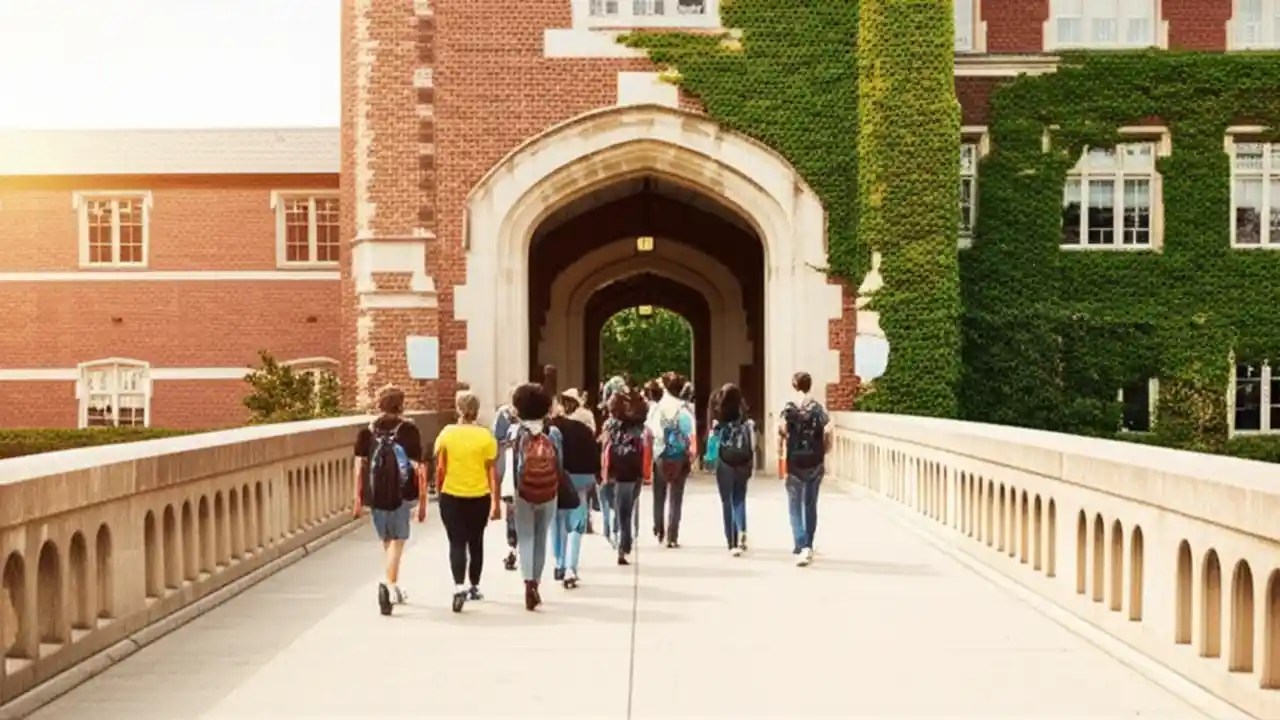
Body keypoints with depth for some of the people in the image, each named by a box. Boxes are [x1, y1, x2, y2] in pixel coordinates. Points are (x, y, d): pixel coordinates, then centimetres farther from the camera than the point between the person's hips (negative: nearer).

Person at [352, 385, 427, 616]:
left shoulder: (368, 430, 5)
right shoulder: (408, 429, -4)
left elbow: (359, 465, 3)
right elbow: (418, 467, -7)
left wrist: (358, 497, 10)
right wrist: (422, 501, -2)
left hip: (374, 495, 4)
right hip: (400, 495, -4)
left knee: (386, 541, 18)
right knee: (397, 540, 0)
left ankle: (393, 588, 28)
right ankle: (389, 584, -19)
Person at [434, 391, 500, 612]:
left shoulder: (446, 433, -4)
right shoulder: (485, 436, -5)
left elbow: (439, 469, -1)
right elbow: (492, 472, -4)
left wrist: (438, 492, 13)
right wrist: (496, 502, 2)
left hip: (451, 496, -1)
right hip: (479, 497, 1)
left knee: (457, 543, -1)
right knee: (476, 542, 16)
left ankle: (459, 587, -19)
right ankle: (474, 587, 27)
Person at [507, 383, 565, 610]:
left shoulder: (514, 431, -5)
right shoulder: (554, 432, 0)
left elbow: (510, 464, -9)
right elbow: (560, 465, 3)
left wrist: (508, 494, -4)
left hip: (523, 493, -2)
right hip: (549, 494, 2)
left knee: (525, 538, 2)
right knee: (541, 539, 14)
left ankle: (529, 582, -15)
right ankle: (535, 582, 21)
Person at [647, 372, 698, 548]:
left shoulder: (655, 408, -4)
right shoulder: (684, 409, -7)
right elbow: (691, 435, -13)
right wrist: (692, 456, -5)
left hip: (660, 457, 1)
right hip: (680, 458, -1)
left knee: (659, 497, 20)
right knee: (676, 499, 5)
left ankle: (658, 530, 25)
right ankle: (672, 537, 3)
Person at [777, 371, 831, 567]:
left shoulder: (789, 408, -4)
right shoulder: (818, 408, 1)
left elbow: (781, 430, -16)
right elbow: (827, 431, -7)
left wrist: (780, 454, -4)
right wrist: (824, 451, 8)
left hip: (794, 461, -2)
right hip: (815, 461, 2)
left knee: (795, 507, 1)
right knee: (811, 506, 16)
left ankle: (802, 547, -15)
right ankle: (807, 546, 24)